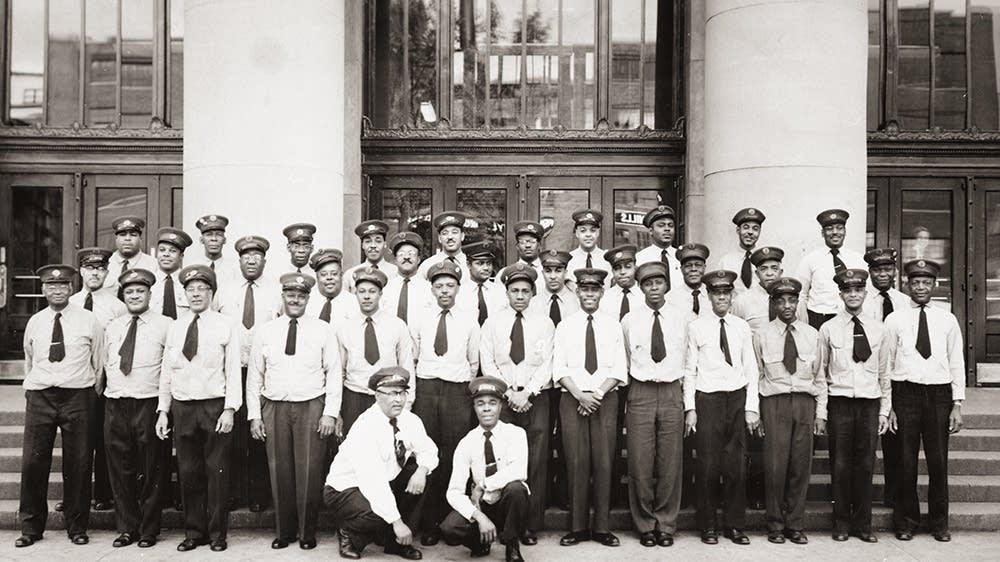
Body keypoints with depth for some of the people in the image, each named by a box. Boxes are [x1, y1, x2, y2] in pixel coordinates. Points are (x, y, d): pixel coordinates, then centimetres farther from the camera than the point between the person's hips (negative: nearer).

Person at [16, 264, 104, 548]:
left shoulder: (89, 321, 2)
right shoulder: (34, 322, 9)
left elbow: (99, 361, 7)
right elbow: (28, 361, 21)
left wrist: (92, 392, 6)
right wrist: (31, 387, 15)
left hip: (78, 396, -2)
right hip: (39, 397, 2)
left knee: (78, 465, 3)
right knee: (33, 463, 1)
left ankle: (77, 527, 15)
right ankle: (31, 527, 16)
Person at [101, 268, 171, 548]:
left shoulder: (164, 326, -2)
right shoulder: (112, 327, 13)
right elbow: (105, 362, 23)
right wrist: (113, 387, 14)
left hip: (148, 405, -4)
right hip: (114, 404, 4)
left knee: (150, 471, 2)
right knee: (120, 470, 10)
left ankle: (148, 530, 14)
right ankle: (126, 528, 22)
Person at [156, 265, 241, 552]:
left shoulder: (226, 325, 0)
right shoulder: (175, 327, 10)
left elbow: (233, 370, -3)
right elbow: (166, 372, 12)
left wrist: (229, 409, -11)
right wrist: (163, 410, 7)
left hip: (215, 406, -3)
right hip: (182, 407, 3)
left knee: (217, 472, 2)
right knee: (188, 473, 8)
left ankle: (217, 534, 14)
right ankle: (194, 533, 21)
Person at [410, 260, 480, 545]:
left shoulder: (469, 321, 7)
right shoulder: (420, 321, 9)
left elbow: (474, 362, 12)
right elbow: (411, 359, 14)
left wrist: (465, 388, 9)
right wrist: (412, 390, 9)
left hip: (457, 391, -1)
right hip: (425, 390, 1)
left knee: (454, 458, -1)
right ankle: (428, 524, 9)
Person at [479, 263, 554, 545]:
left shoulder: (544, 323, 7)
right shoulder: (492, 323, 8)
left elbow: (547, 364, 1)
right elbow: (487, 364, 2)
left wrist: (527, 393, -11)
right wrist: (509, 393, -9)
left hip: (536, 398, 0)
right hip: (502, 398, 0)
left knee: (537, 462, 0)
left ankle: (532, 525, 7)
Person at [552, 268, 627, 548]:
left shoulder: (613, 325, 8)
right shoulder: (565, 326, 7)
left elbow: (619, 368, 3)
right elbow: (559, 368, 1)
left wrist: (598, 393, -10)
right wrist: (580, 395, -11)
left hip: (606, 398, 0)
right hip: (572, 398, 0)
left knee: (604, 462, -1)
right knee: (576, 462, -1)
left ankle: (602, 527, 7)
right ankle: (578, 527, 7)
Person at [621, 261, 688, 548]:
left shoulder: (680, 320, 7)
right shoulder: (629, 321, 4)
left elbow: (687, 362, 13)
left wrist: (688, 402, 10)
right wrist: (624, 398, 10)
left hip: (672, 394, 1)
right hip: (640, 393, -1)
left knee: (670, 464, 4)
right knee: (640, 464, 0)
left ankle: (666, 525, 18)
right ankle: (645, 525, 15)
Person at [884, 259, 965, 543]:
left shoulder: (947, 320, 8)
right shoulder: (894, 320, 4)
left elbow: (957, 364, 9)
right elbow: (886, 365, 4)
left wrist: (957, 405, 3)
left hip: (939, 394, 1)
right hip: (905, 394, -1)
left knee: (939, 461, 5)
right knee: (906, 462, 3)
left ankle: (939, 523, 21)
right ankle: (906, 521, 17)